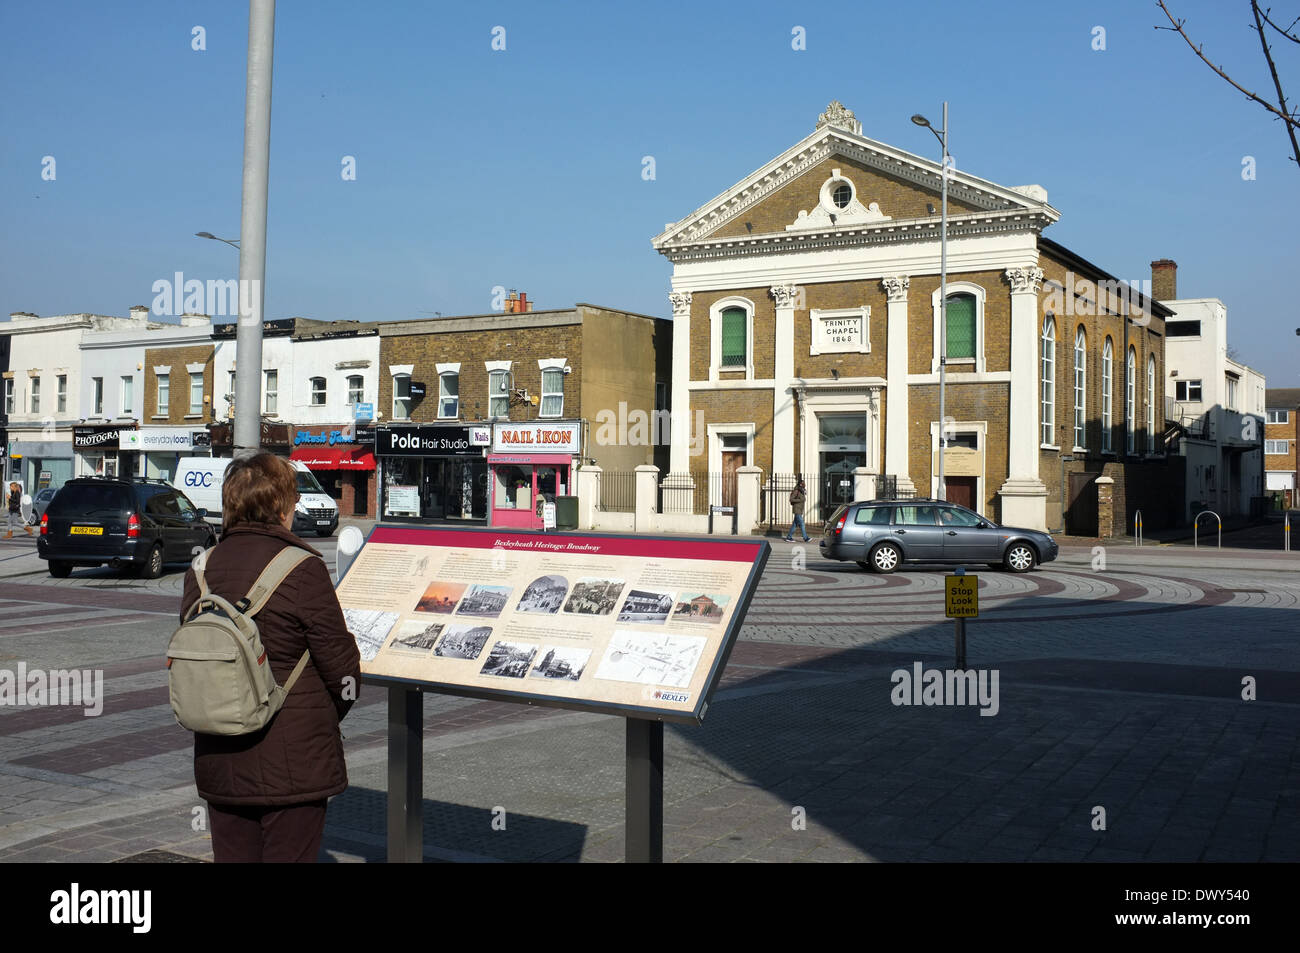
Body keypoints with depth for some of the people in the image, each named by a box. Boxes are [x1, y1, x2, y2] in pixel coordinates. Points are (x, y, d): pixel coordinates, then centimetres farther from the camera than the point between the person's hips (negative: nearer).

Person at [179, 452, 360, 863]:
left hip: (218, 763, 6)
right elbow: (342, 667, -11)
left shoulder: (201, 570, 3)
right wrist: (324, 720, 9)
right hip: (292, 764, -5)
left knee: (232, 856, 14)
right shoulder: (302, 570, -14)